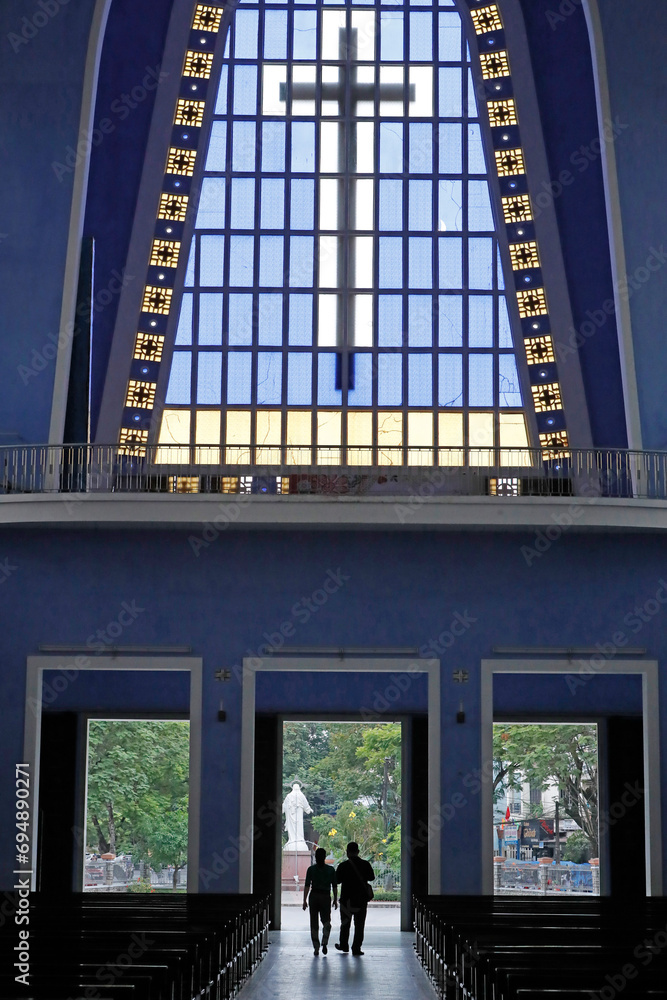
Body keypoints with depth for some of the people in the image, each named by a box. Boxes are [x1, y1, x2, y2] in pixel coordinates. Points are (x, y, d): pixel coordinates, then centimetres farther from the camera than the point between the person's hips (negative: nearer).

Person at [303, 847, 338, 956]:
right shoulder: (330, 870, 0)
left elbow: (307, 886, -7)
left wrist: (304, 900, -5)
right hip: (326, 897, 0)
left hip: (314, 897, 0)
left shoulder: (311, 869, -3)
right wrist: (335, 900, 10)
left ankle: (316, 948, 5)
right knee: (326, 922, 11)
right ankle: (324, 943, -11)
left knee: (314, 923, 8)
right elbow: (334, 886, 1)